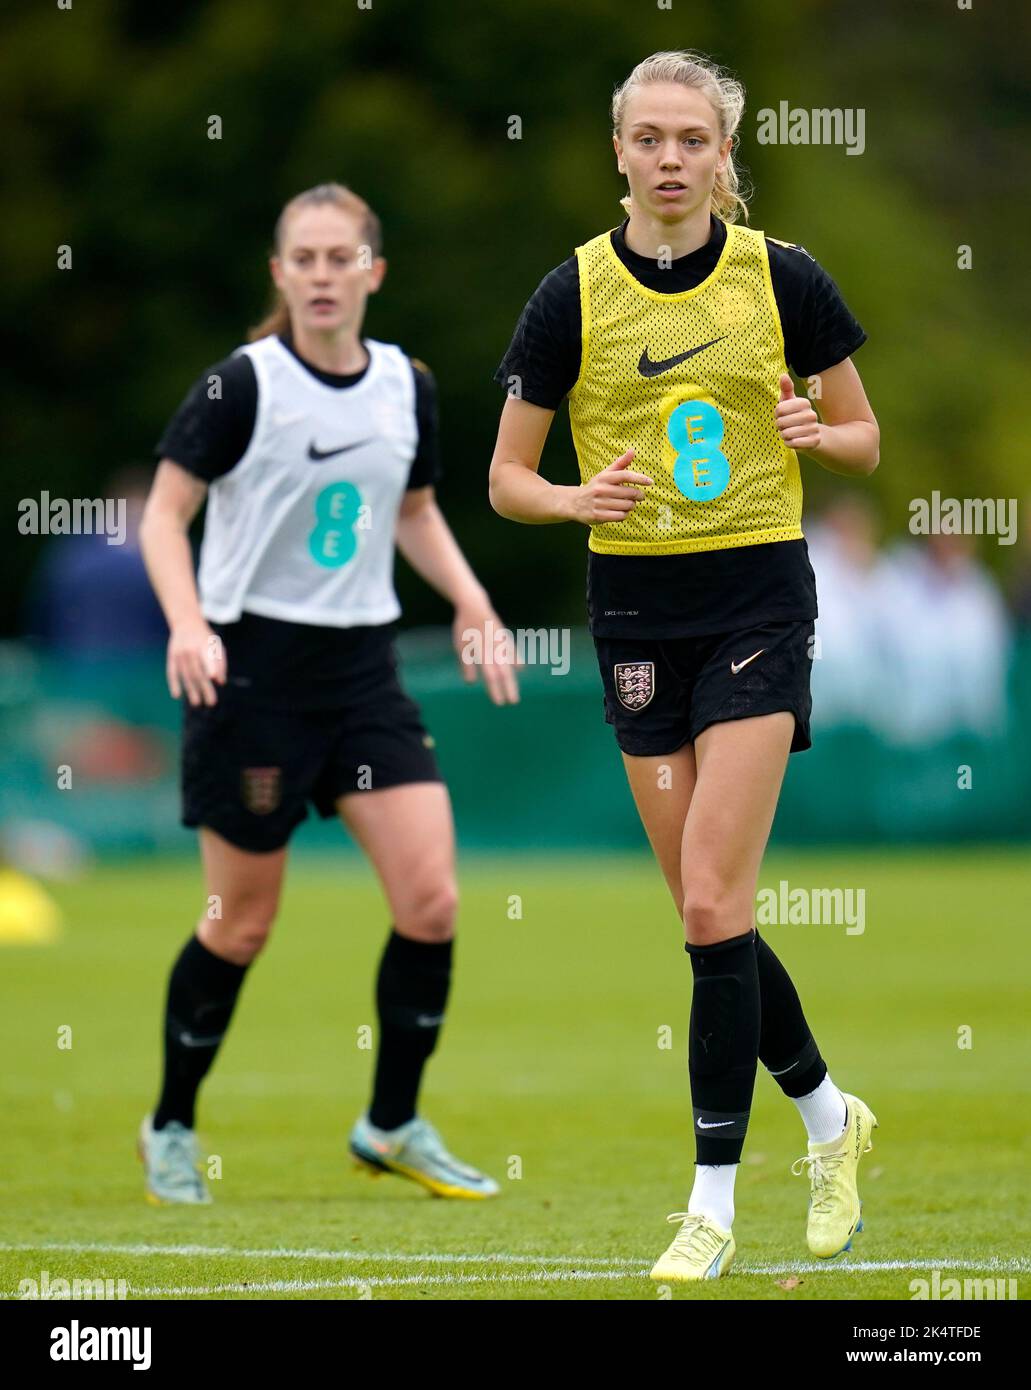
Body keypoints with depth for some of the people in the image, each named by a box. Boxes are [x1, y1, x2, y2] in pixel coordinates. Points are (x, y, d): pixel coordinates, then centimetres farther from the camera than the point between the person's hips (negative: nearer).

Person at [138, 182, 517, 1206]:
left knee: (431, 897, -8)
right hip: (252, 661, -5)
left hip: (362, 667, 5)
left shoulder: (406, 386, 6)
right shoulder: (242, 384, -10)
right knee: (242, 927, 2)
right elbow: (164, 514, -7)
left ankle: (393, 1125, 9)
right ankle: (171, 1129, 22)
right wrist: (188, 623, -22)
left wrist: (471, 604, 7)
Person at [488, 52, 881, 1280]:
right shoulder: (574, 293, -1)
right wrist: (577, 498, -17)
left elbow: (864, 441, 7)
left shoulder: (783, 278, -3)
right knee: (709, 911, 4)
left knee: (713, 899, -12)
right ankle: (828, 1117, 28)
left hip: (760, 593, -2)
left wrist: (818, 434, -15)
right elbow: (506, 478, 4)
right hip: (635, 608, 2)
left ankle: (714, 1202, -7)